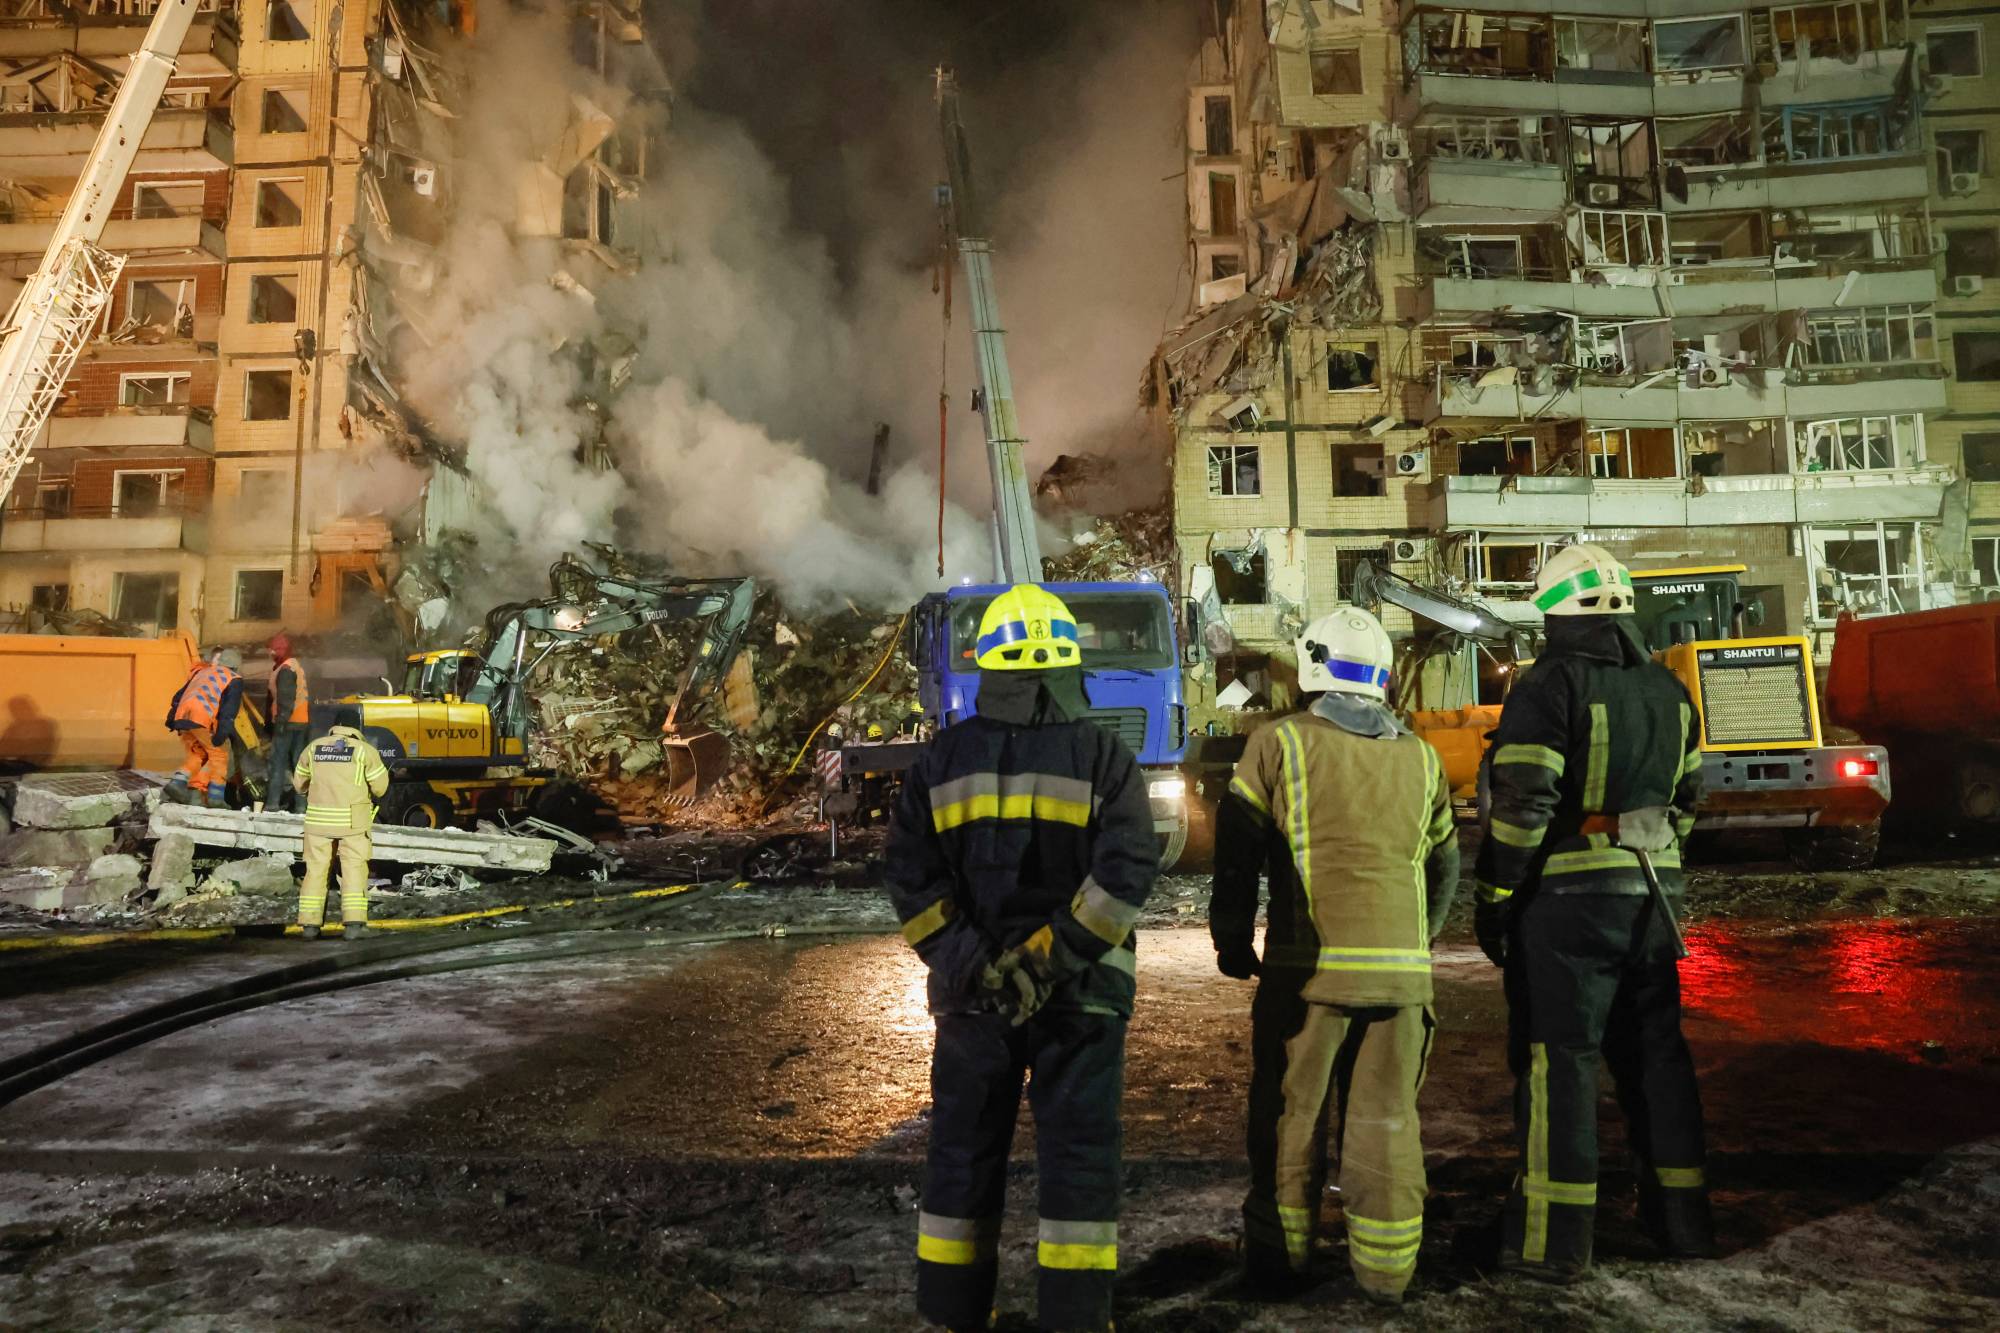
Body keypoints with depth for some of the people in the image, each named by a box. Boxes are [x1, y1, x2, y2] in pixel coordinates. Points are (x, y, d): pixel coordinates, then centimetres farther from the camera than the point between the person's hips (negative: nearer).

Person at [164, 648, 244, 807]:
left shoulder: (201, 671, 32)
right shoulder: (234, 680, 12)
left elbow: (179, 695, 26)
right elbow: (229, 707, -3)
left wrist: (171, 719, 24)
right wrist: (223, 732, -10)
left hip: (182, 717, 6)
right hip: (202, 718, -6)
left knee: (197, 755, 20)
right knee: (219, 755, 4)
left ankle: (178, 782, -1)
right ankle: (215, 797, -4)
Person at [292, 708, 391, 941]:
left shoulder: (315, 747, 6)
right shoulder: (364, 750, -4)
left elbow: (299, 782, 15)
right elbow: (380, 785, -5)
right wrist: (370, 794, 17)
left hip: (319, 817, 3)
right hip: (352, 819, -3)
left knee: (316, 869, 11)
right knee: (354, 868, 1)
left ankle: (309, 923, 11)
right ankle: (354, 922, -6)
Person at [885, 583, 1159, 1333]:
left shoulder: (941, 759, 1)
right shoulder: (1104, 757, -5)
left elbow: (910, 880, -5)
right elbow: (1126, 873, -16)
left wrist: (967, 963, -6)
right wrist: (1054, 957, -15)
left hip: (971, 992, 2)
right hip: (1080, 992, -2)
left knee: (964, 1152, 14)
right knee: (1078, 1155, 9)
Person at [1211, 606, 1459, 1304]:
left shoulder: (1280, 743, -4)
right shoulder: (1420, 757, 10)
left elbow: (1237, 851, -3)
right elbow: (1445, 865, 17)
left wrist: (1232, 940, 9)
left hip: (1309, 965, -3)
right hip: (1402, 970, 4)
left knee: (1290, 1115, 10)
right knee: (1385, 1120, 13)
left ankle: (1280, 1255, 21)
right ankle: (1385, 1269, 22)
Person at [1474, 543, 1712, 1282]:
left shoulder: (1549, 686, -14)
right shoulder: (1668, 690, 11)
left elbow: (1521, 805, -20)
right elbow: (1686, 799, 16)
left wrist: (1493, 897, -13)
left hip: (1566, 897, -7)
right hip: (1650, 896, 7)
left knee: (1556, 1056, -1)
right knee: (1654, 1049, 17)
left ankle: (1553, 1237, 5)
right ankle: (1680, 1213, 28)